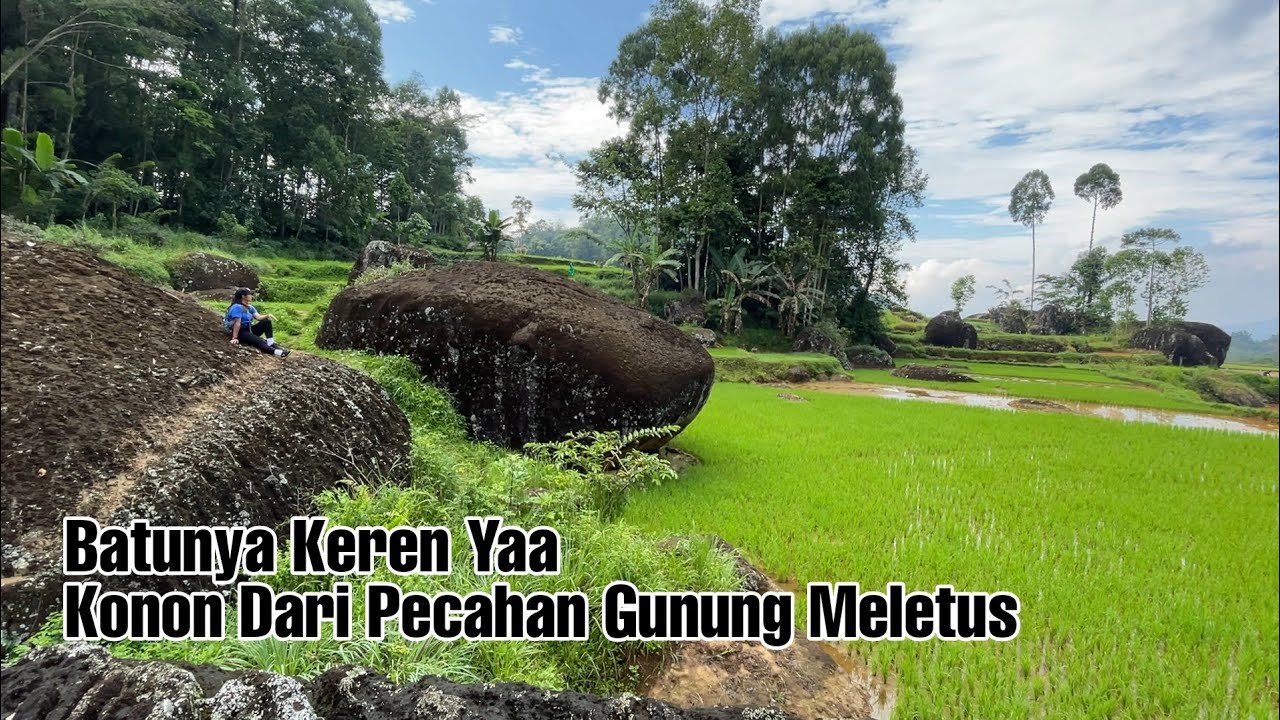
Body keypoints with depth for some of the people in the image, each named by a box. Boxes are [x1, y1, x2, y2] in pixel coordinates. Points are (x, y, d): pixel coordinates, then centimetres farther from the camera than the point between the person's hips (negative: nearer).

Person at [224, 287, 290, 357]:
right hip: (240, 332, -9)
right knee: (259, 341, -30)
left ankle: (271, 343, -21)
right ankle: (275, 351, -52)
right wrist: (234, 338, -27)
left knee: (266, 322, -7)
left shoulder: (249, 307, 11)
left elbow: (258, 317, 1)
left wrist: (267, 316, -20)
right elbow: (237, 323, -25)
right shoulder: (237, 307, -18)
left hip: (249, 330, 9)